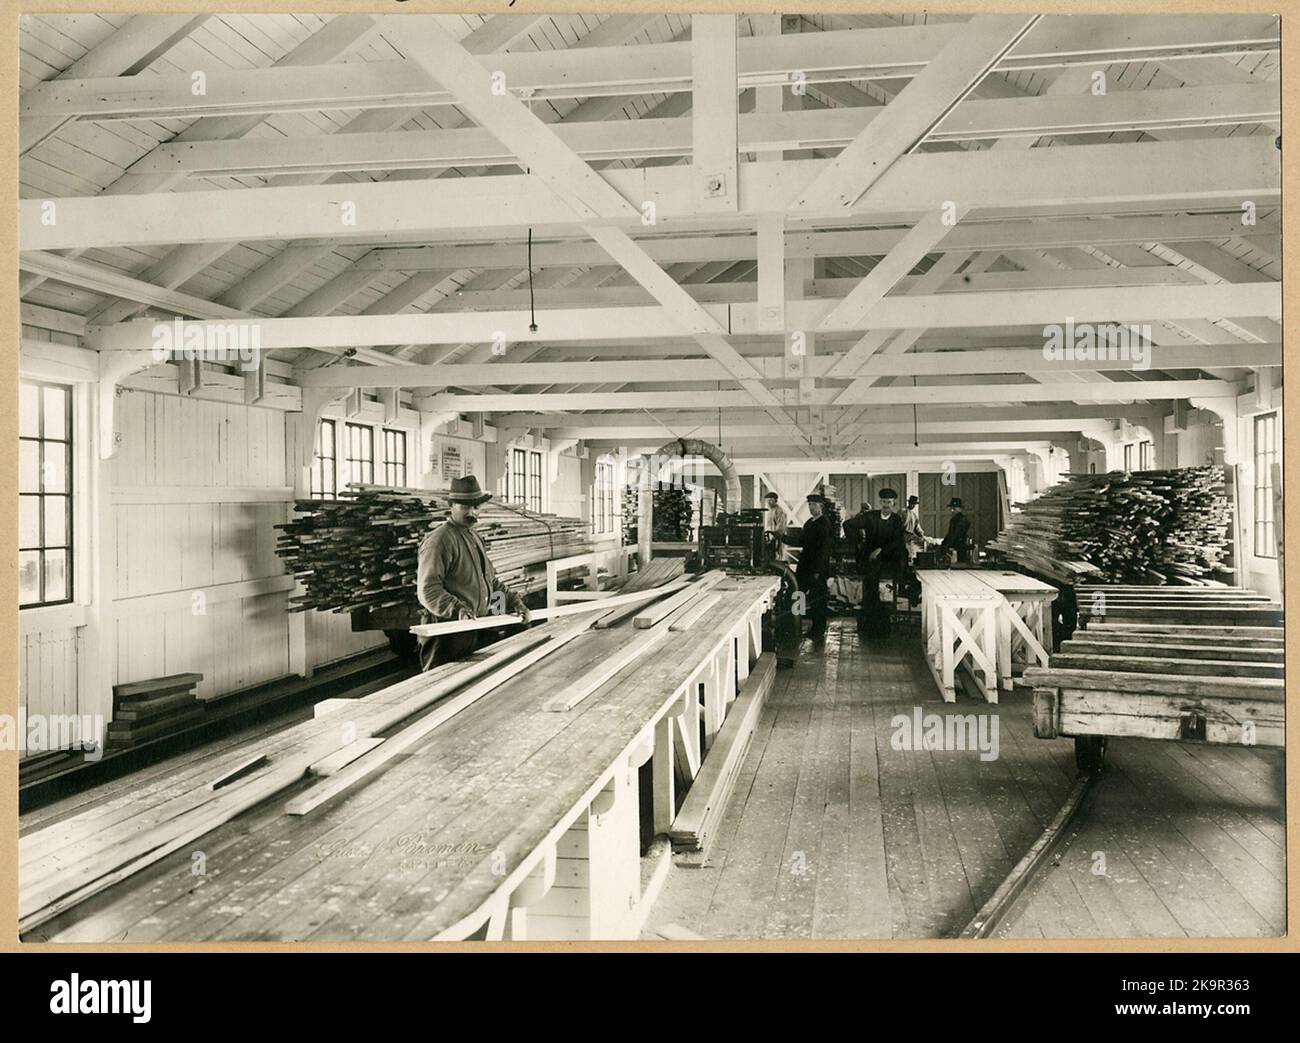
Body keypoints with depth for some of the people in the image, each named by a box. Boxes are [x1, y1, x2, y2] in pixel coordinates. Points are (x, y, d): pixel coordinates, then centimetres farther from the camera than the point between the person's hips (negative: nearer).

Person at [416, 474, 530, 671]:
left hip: (480, 631, 8)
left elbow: (491, 580, 29)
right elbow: (428, 590, -19)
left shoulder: (475, 538, 21)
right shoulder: (439, 540, -10)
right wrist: (457, 609, -32)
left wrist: (514, 602, 17)